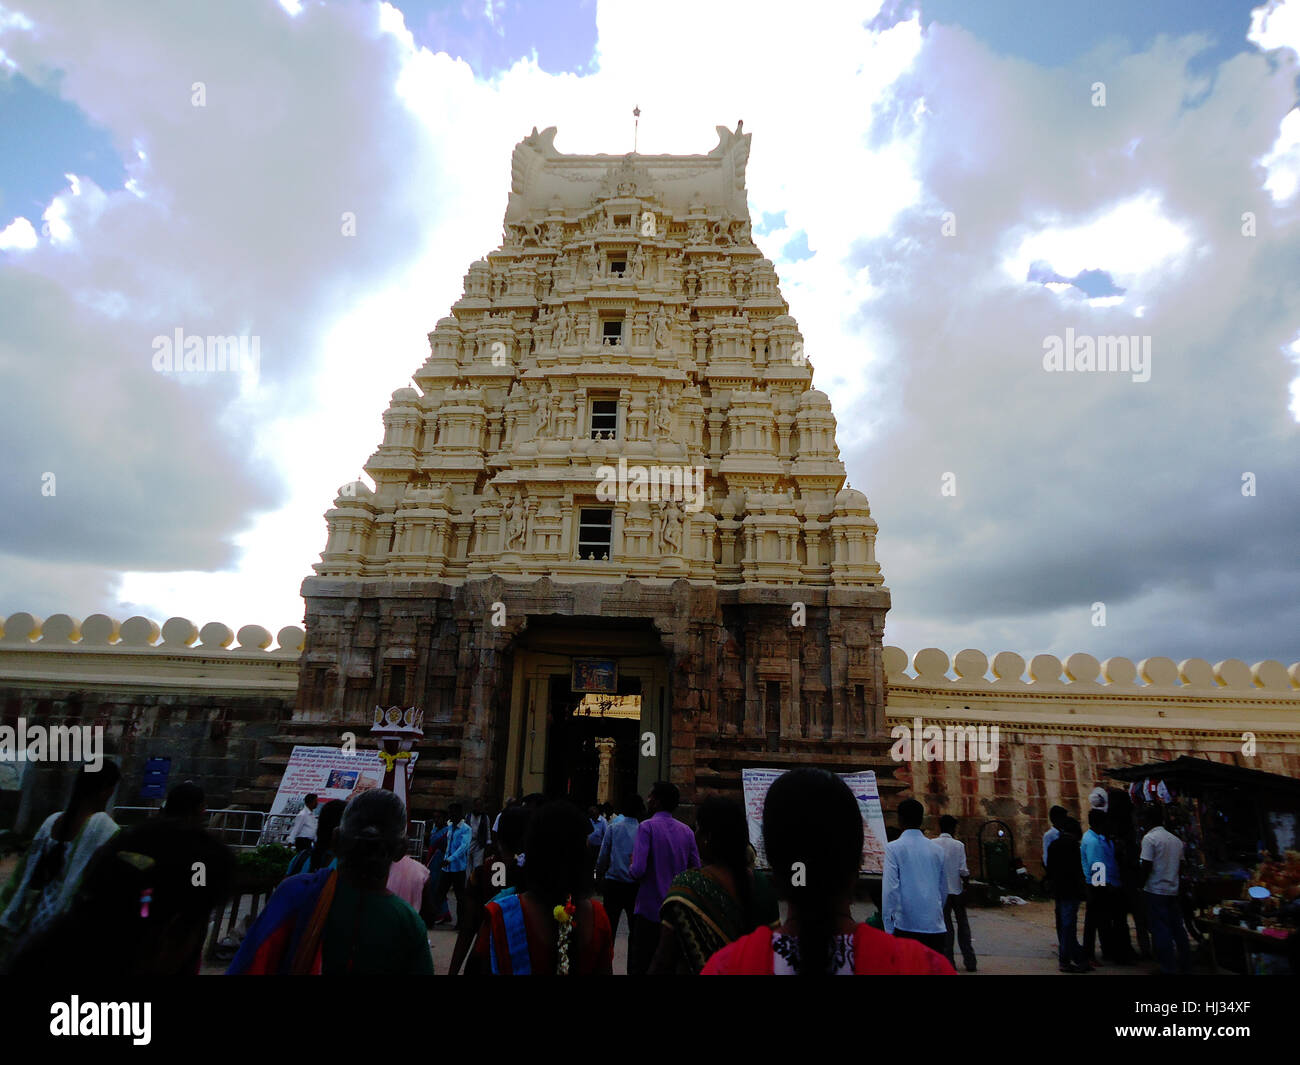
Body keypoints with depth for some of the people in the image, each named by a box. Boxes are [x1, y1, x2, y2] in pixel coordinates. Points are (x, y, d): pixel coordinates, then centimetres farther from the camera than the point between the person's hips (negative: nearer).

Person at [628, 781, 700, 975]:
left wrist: (631, 868, 0)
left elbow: (638, 870, -22)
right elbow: (696, 868, 7)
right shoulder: (686, 831, 4)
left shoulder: (647, 826, -13)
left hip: (649, 909, -5)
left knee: (640, 966, 4)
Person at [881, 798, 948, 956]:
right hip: (936, 926, 4)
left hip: (906, 926, -4)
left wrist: (888, 926, -8)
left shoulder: (893, 848, -6)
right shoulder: (936, 849, 8)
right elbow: (944, 889, 15)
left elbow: (890, 889, -11)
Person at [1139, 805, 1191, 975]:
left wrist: (1141, 885, -5)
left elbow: (1147, 866, -16)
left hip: (1155, 891, -7)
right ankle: (1185, 964, 22)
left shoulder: (1149, 838, -13)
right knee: (1177, 927, 15)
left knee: (1161, 930, 0)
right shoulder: (1176, 839, 9)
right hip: (1173, 890, 7)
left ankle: (1168, 968, 3)